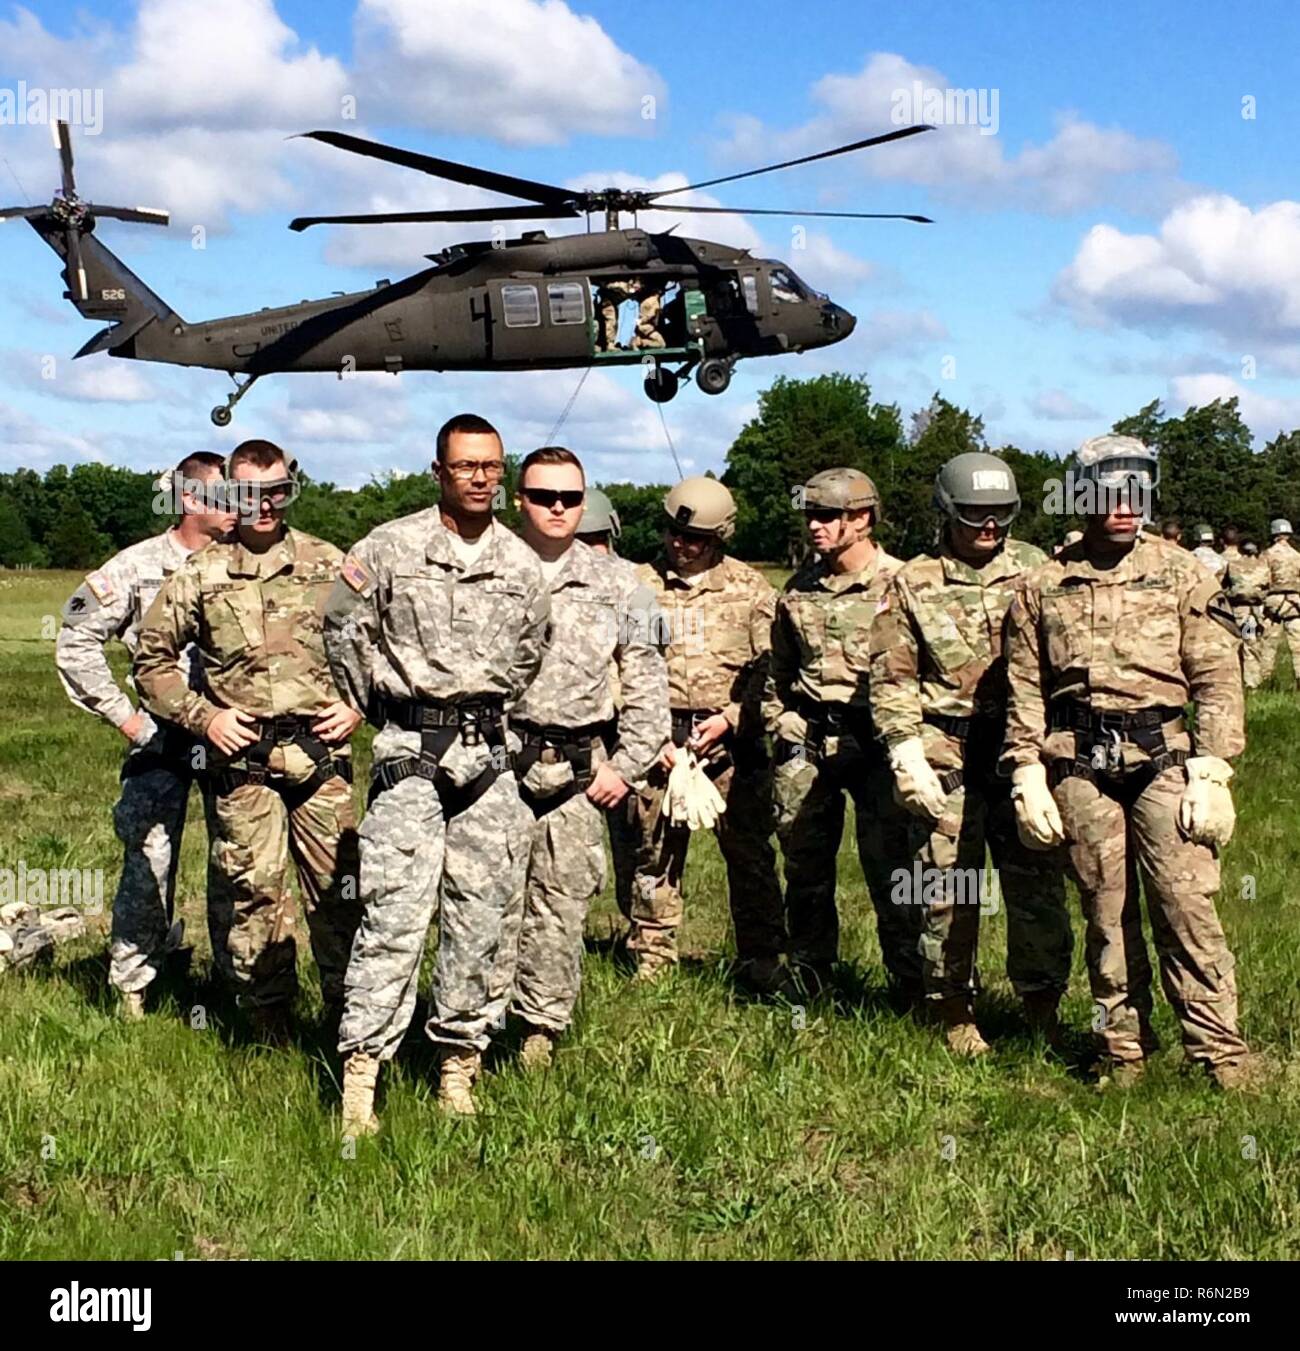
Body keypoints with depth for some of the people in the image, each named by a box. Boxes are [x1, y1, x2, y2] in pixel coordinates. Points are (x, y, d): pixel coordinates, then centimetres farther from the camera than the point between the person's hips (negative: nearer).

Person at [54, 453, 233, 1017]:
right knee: (150, 861, -2)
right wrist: (124, 716, -2)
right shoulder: (138, 566, -1)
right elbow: (76, 643, 1)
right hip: (162, 738, -2)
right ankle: (130, 982, 12)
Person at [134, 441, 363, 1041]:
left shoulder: (329, 565, 8)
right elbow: (153, 658, 10)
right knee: (250, 890, 2)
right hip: (240, 761, 0)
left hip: (320, 752, 0)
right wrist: (202, 717, -1)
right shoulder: (199, 573, 6)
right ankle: (268, 1024, 15)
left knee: (337, 888, 1)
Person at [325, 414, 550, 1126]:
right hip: (409, 748, -3)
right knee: (395, 911, -11)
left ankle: (460, 1062, 14)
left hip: (487, 753, 4)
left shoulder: (523, 567, 9)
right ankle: (360, 1072, -8)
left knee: (480, 913, 4)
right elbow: (343, 628, 9)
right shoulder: (390, 548, -1)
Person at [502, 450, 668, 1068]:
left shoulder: (617, 585, 9)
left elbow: (646, 681, 12)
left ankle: (542, 1028, 14)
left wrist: (628, 763, 6)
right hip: (495, 760, -1)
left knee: (562, 902, 3)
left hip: (578, 768, 1)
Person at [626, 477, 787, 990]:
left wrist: (731, 717, -8)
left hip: (733, 741, 0)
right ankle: (652, 961, 16)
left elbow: (769, 666, 5)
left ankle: (760, 961, 11)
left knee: (750, 852, 1)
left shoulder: (749, 587, 6)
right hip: (659, 739, 1)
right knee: (656, 852, 5)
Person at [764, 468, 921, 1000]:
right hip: (805, 742, 5)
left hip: (873, 742, -5)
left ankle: (909, 983, 6)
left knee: (889, 866, -4)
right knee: (804, 863, 11)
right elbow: (779, 671, 23)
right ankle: (807, 973, 26)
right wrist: (780, 727, 14)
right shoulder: (799, 589, 12)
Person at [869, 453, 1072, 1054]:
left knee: (1037, 881, 4)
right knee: (947, 887, 4)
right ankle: (955, 1012, 16)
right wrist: (908, 758, -7)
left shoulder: (1036, 570, 6)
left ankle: (1043, 1006, 17)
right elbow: (891, 681, 2)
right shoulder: (912, 584, 2)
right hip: (947, 755, -1)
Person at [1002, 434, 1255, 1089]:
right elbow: (1024, 688, 10)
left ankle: (1221, 1055, -1)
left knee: (1187, 907, -7)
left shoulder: (1181, 574, 7)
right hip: (1081, 767, 1)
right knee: (1106, 913, 7)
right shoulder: (1044, 586, 9)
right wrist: (1028, 776, 2)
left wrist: (1211, 773, -4)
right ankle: (1122, 1052, 16)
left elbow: (1217, 679, 4)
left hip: (1164, 760, -1)